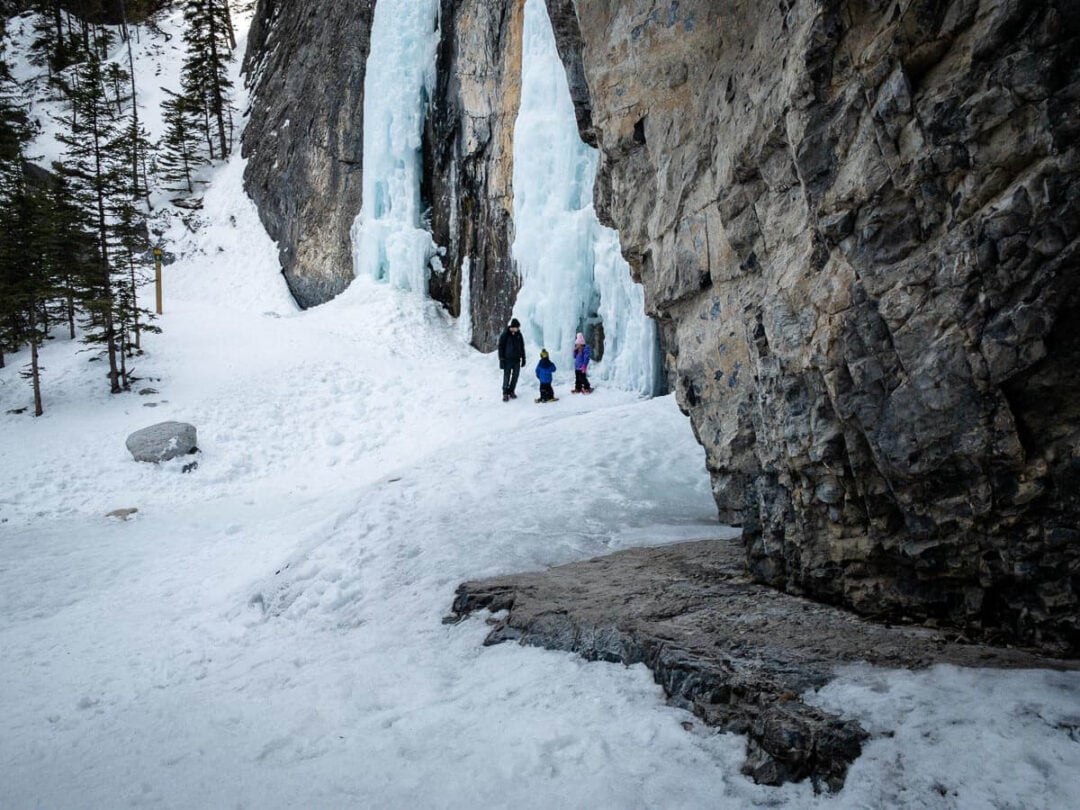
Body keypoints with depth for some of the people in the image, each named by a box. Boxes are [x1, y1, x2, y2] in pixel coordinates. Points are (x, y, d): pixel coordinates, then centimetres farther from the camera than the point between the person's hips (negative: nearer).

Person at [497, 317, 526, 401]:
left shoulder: (519, 335, 4)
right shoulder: (504, 335, -9)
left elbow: (522, 347, 13)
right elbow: (501, 348, -7)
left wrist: (523, 359, 13)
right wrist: (501, 360, -10)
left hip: (517, 360, 4)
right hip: (507, 360, -4)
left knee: (515, 377, 7)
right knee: (506, 377, -3)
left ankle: (511, 391, 20)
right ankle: (505, 393, 7)